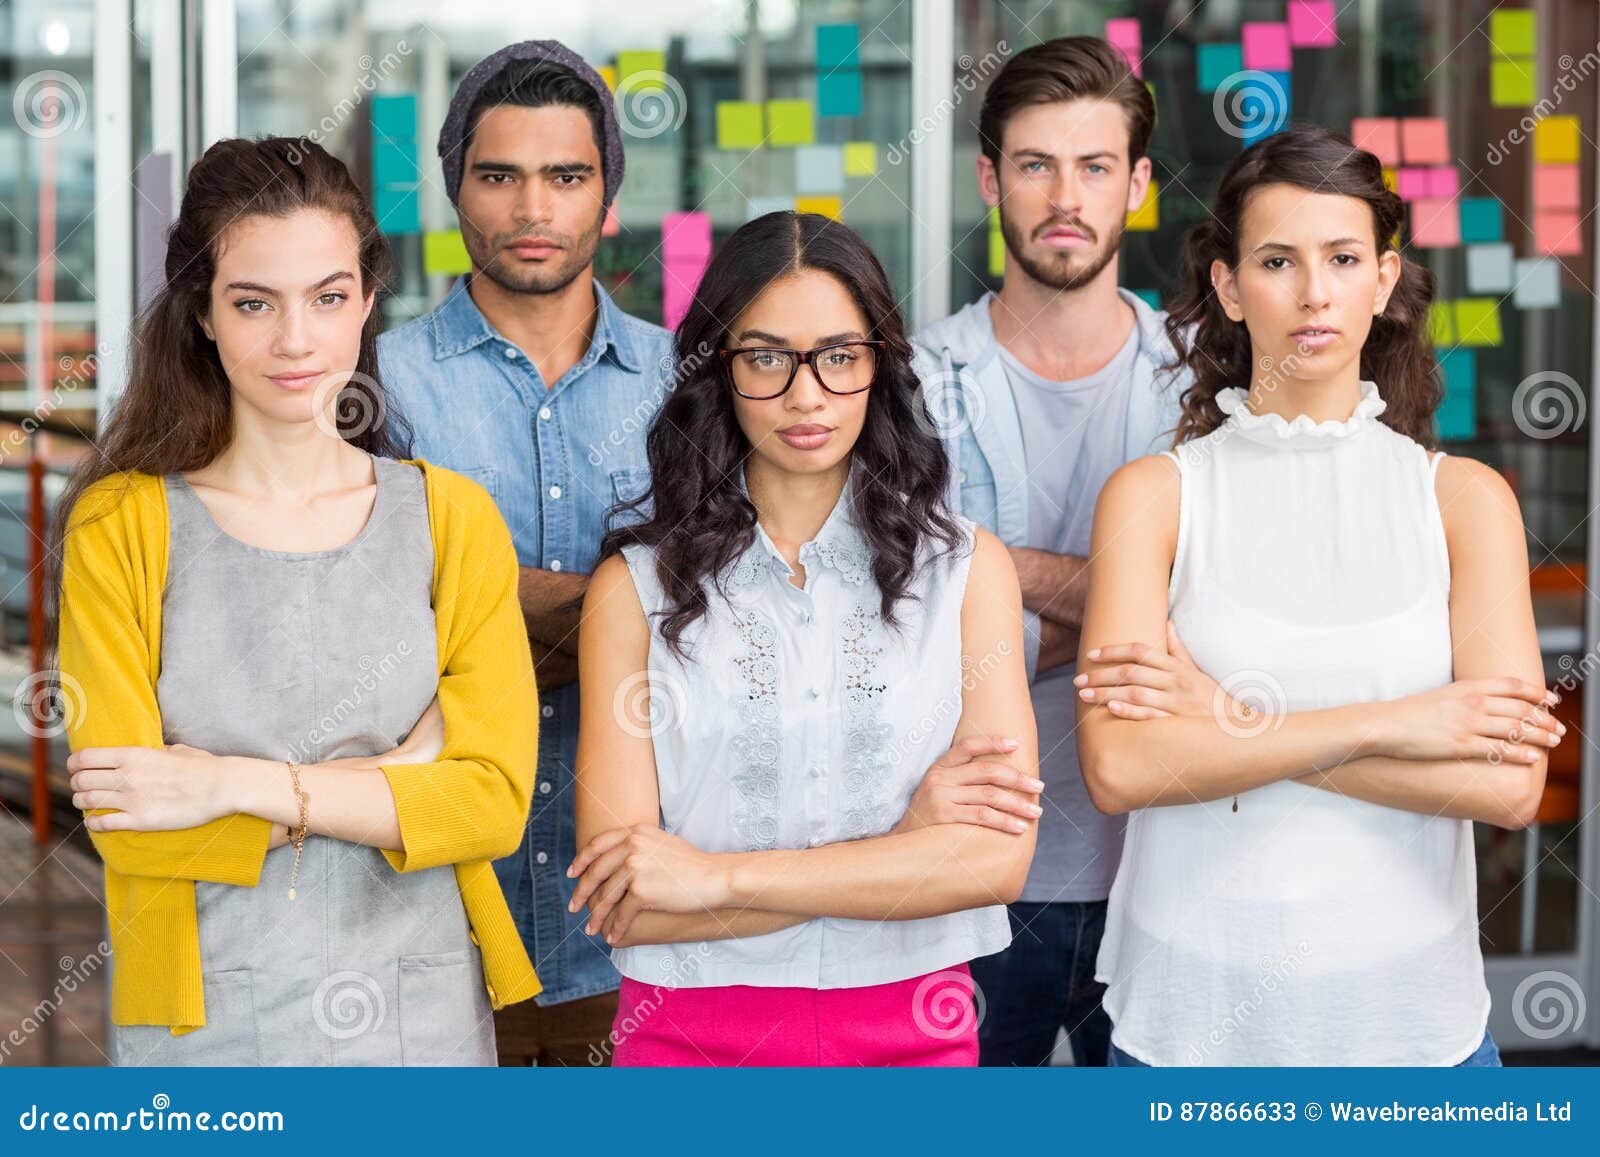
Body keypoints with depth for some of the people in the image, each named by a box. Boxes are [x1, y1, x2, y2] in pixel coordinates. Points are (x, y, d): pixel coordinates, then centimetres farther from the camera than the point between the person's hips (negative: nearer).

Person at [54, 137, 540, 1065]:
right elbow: (128, 827, -12)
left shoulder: (453, 519, 0)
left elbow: (496, 800, -8)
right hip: (202, 1024, -1)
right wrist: (388, 776, -13)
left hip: (422, 1022, 1)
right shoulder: (122, 527, -6)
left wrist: (245, 786, -16)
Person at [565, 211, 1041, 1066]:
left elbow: (997, 855, -11)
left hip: (911, 1031, 1)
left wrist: (723, 876, -16)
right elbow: (621, 905, -12)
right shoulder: (637, 586, -3)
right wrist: (908, 838, -14)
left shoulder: (966, 568, 1)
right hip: (690, 1034, -1)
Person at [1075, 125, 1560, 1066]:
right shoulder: (1154, 495, -1)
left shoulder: (1464, 497, 0)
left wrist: (1231, 724, -13)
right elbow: (1120, 766, -15)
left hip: (1407, 1013, 1)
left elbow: (1509, 783, -11)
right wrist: (1386, 724, -16)